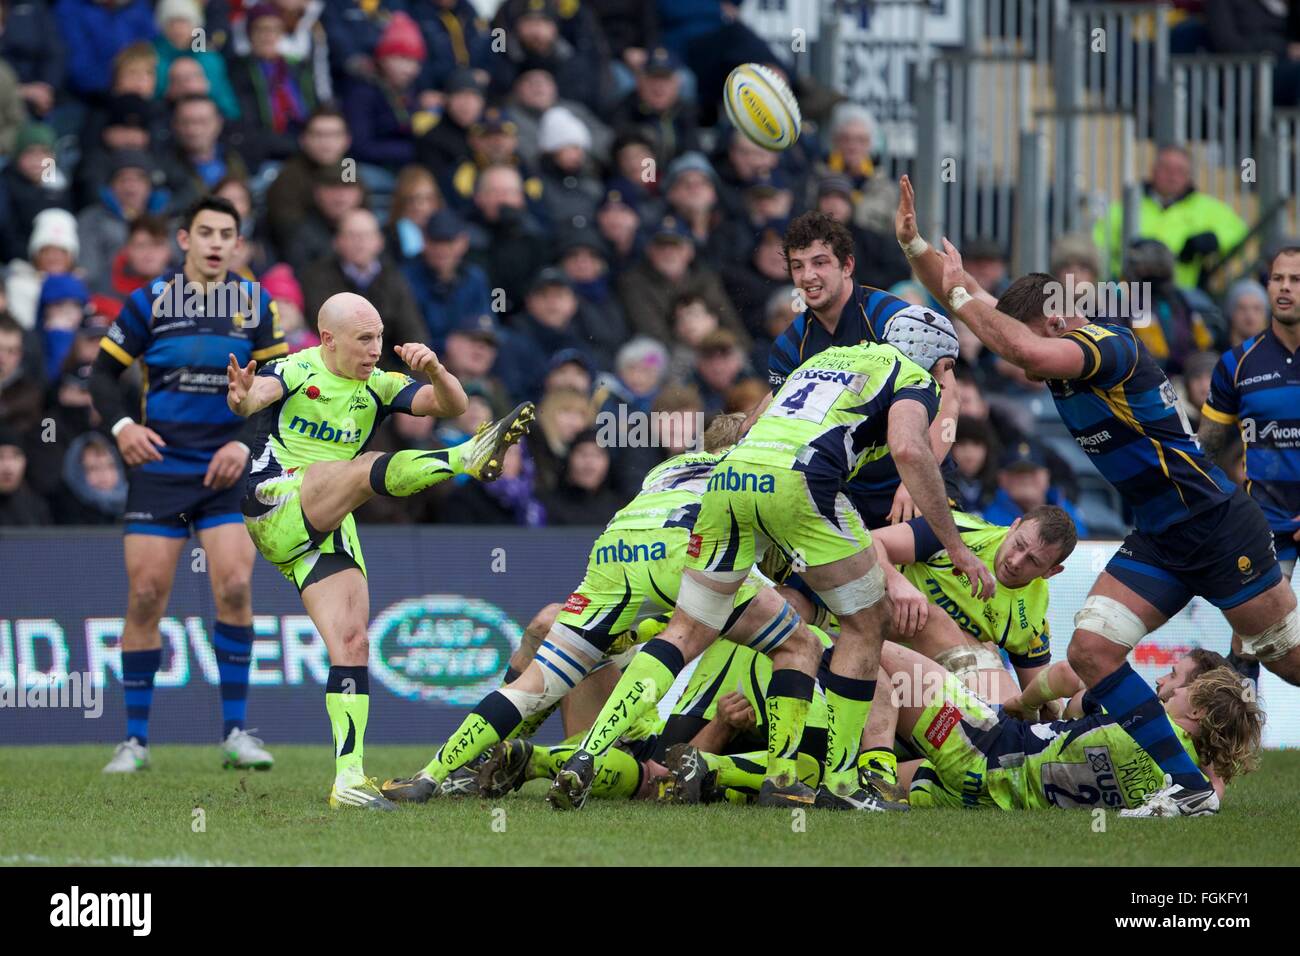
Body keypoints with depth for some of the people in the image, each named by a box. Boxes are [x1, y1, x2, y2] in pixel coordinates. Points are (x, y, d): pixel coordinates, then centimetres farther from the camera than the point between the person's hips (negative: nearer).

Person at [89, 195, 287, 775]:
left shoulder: (255, 306, 5)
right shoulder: (149, 303, 2)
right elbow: (104, 373, 7)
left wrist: (246, 444, -6)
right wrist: (121, 425, -10)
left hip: (228, 472, 0)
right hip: (159, 465, 0)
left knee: (235, 588, -12)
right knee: (145, 597, -5)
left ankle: (235, 732, -4)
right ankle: (135, 738, 4)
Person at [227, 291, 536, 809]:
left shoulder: (376, 387, 12)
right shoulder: (296, 371, -4)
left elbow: (451, 405, 4)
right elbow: (262, 391, -26)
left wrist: (435, 372, -17)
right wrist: (243, 397, -50)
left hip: (328, 531, 5)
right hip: (274, 508, -5)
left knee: (351, 642, -7)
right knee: (367, 468, -29)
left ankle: (348, 779, -10)